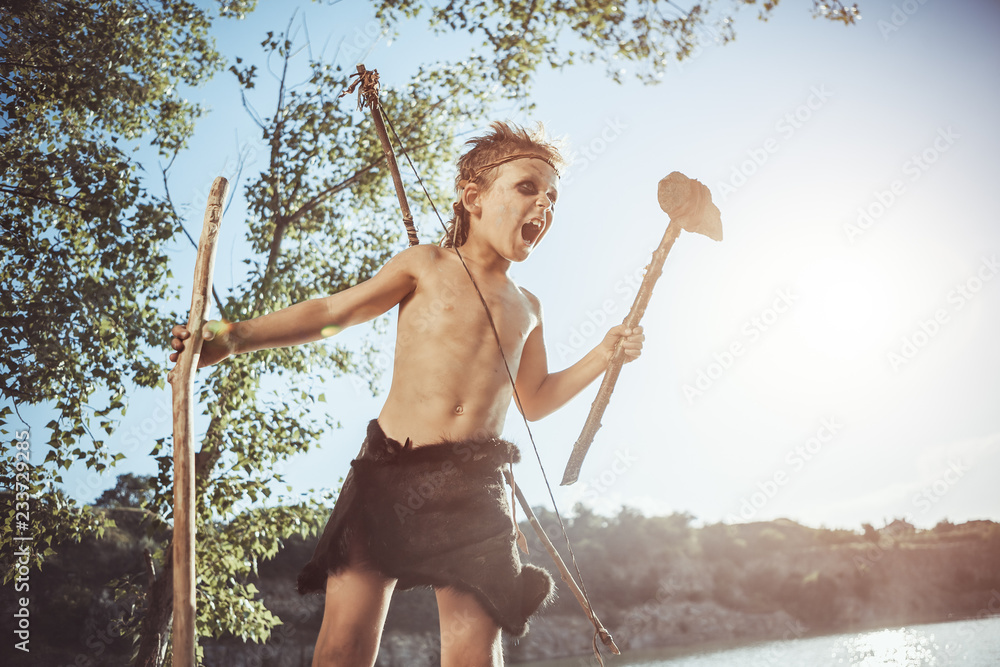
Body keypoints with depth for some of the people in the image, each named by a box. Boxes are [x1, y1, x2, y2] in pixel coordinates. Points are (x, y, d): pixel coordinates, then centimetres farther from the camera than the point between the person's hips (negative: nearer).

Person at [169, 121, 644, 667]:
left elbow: (532, 401, 27)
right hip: (389, 469, -2)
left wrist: (602, 356, 15)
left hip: (474, 491, 3)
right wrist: (234, 336, 2)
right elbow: (331, 313, 9)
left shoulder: (526, 307, 18)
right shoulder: (426, 265, 7)